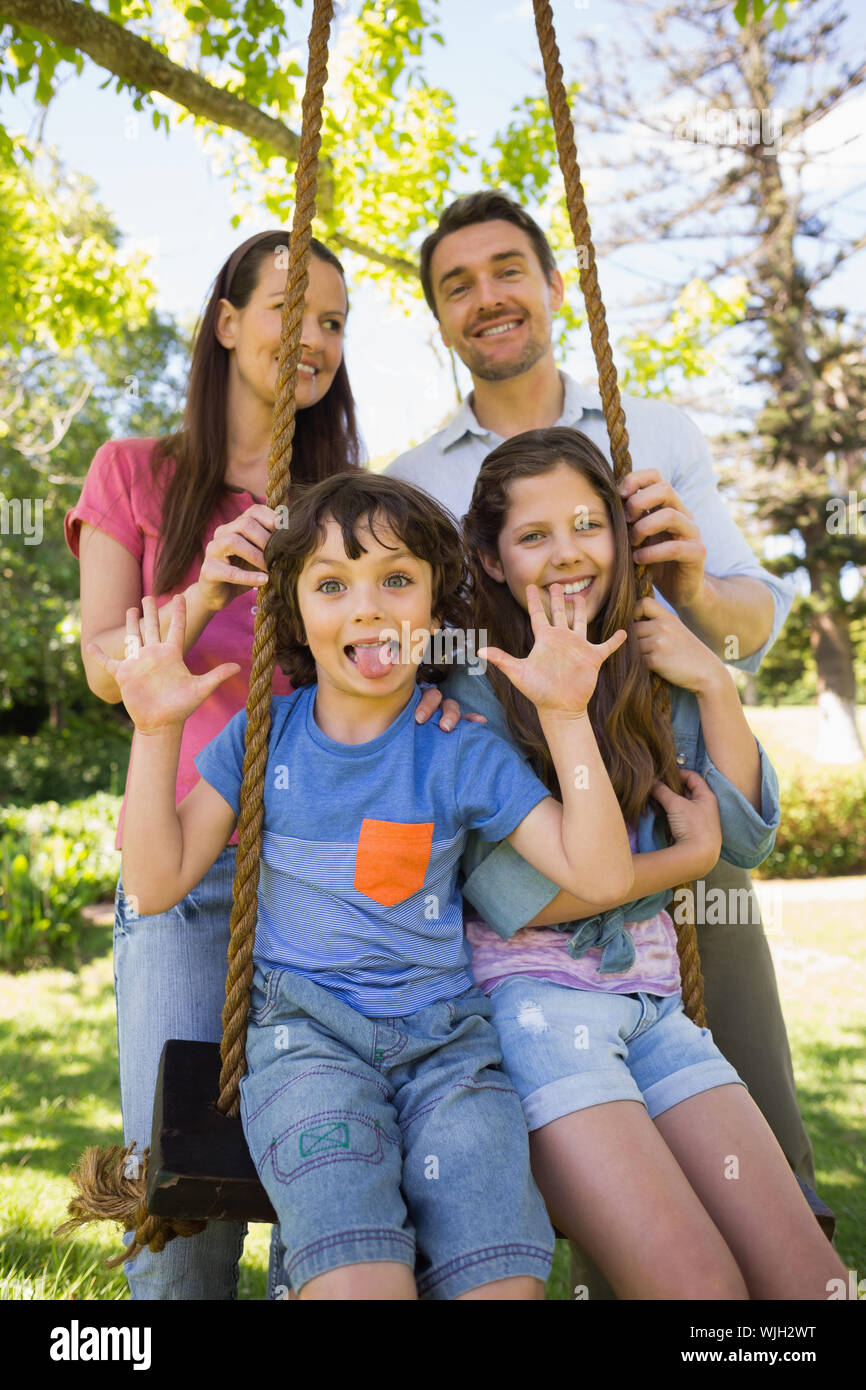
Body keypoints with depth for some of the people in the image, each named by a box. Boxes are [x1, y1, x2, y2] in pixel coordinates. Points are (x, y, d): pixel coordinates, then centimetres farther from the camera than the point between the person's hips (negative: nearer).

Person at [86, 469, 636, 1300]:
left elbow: (602, 873, -6)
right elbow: (158, 885, 1)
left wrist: (565, 717, -12)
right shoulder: (263, 738, 4)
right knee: (355, 1278, -25)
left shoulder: (462, 752, 1)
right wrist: (157, 733, -7)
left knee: (504, 1278, -19)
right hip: (305, 1032, 0)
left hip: (444, 1037, 1)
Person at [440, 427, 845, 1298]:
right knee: (702, 1284, -16)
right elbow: (509, 898, -14)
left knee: (808, 1276, -6)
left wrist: (714, 685, -3)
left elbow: (748, 840, 8)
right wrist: (687, 857, -3)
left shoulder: (650, 669, 10)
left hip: (653, 1003, 5)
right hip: (534, 996, -5)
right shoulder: (474, 686, -6)